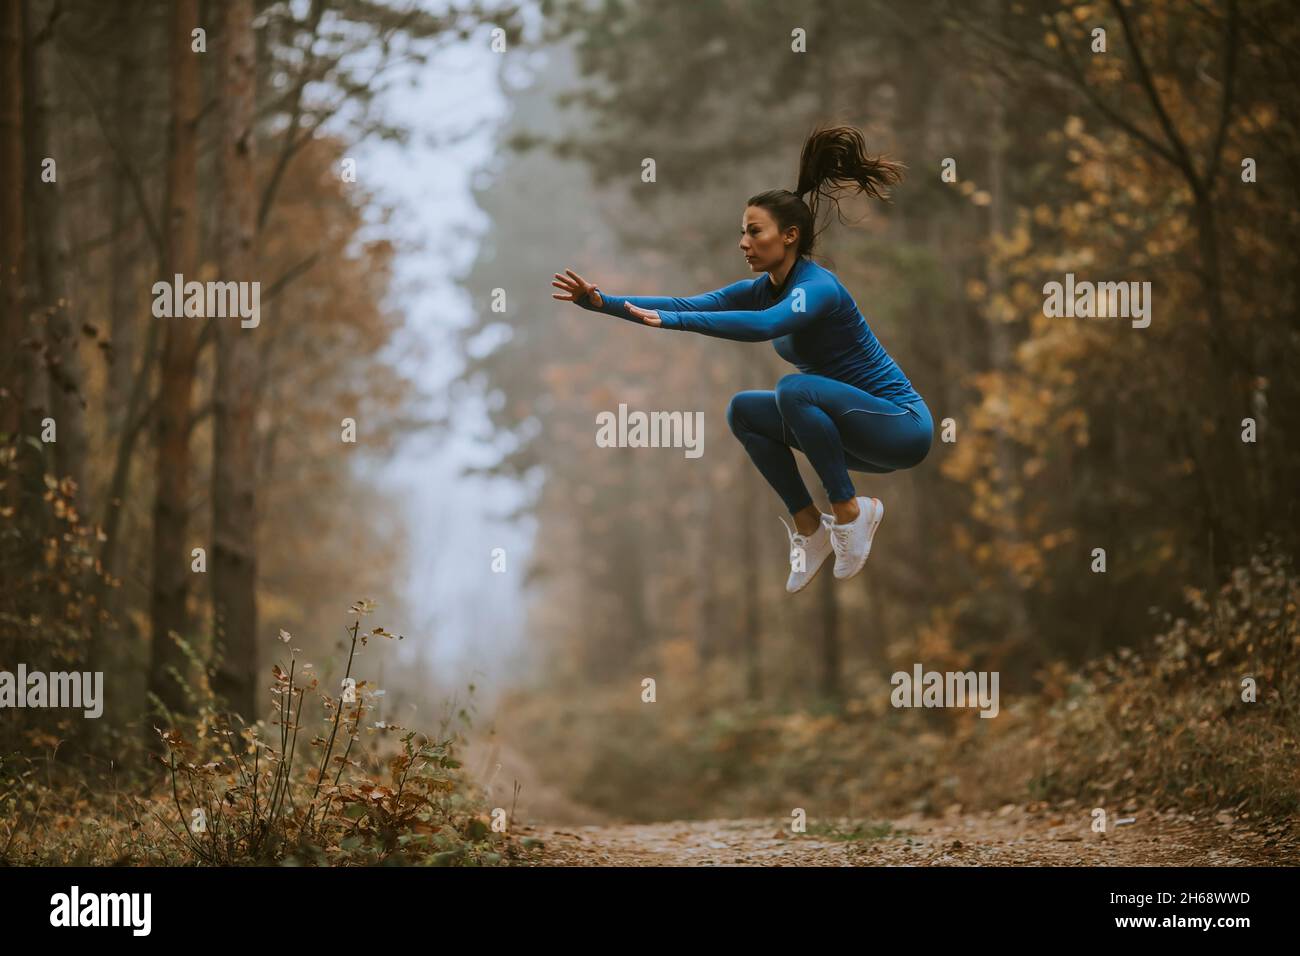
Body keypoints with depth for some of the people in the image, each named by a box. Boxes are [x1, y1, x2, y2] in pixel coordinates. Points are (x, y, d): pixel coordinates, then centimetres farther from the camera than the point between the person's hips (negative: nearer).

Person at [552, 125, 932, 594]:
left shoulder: (817, 287, -22)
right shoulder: (762, 289, 3)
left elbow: (764, 325, -43)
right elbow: (691, 305, -7)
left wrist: (672, 320, -46)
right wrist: (603, 302, -17)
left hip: (903, 424, -9)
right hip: (851, 425, 9)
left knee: (795, 388, -30)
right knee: (743, 411, 3)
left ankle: (849, 512, -16)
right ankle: (810, 529, 5)